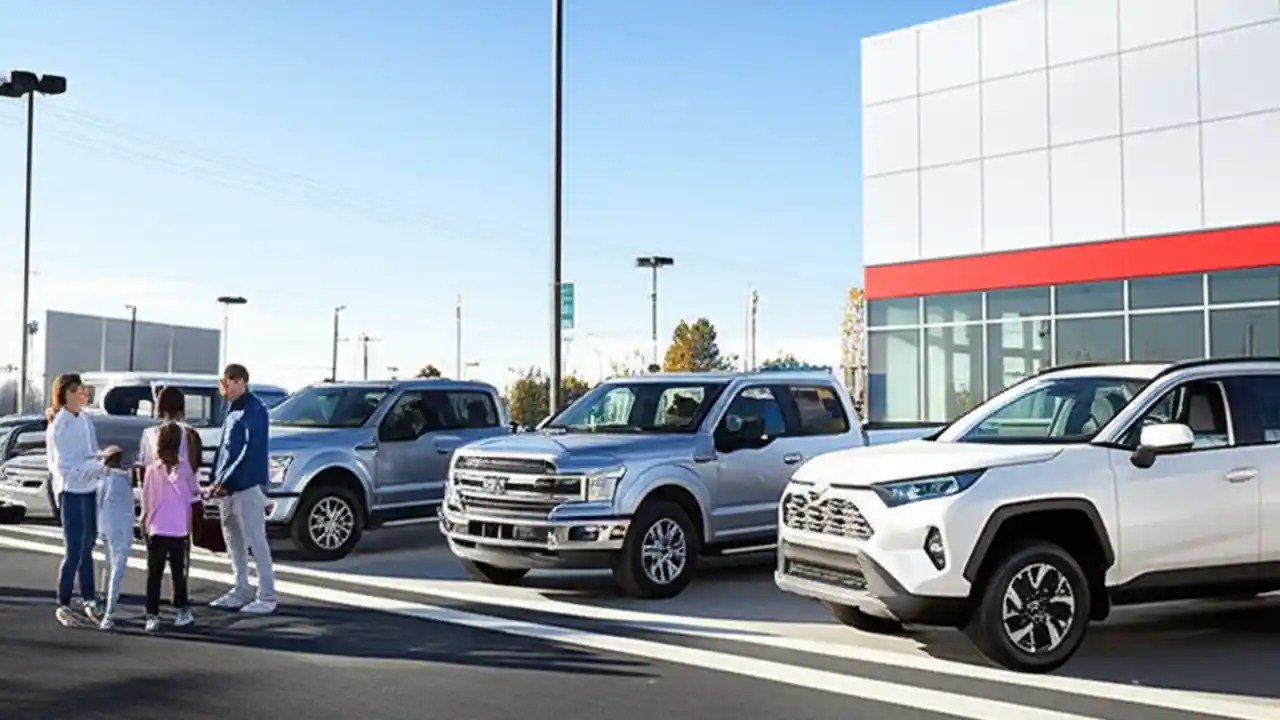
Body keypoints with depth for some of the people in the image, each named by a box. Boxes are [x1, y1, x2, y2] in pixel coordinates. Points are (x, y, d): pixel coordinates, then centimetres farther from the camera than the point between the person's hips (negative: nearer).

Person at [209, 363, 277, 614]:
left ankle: (267, 597, -1)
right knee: (233, 539, 14)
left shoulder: (254, 410, -12)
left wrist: (225, 482, -17)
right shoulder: (233, 411, 16)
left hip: (248, 487, -9)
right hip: (228, 487, 9)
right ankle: (241, 591, 24)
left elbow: (250, 452, -18)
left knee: (256, 542, -6)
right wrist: (218, 481, 7)